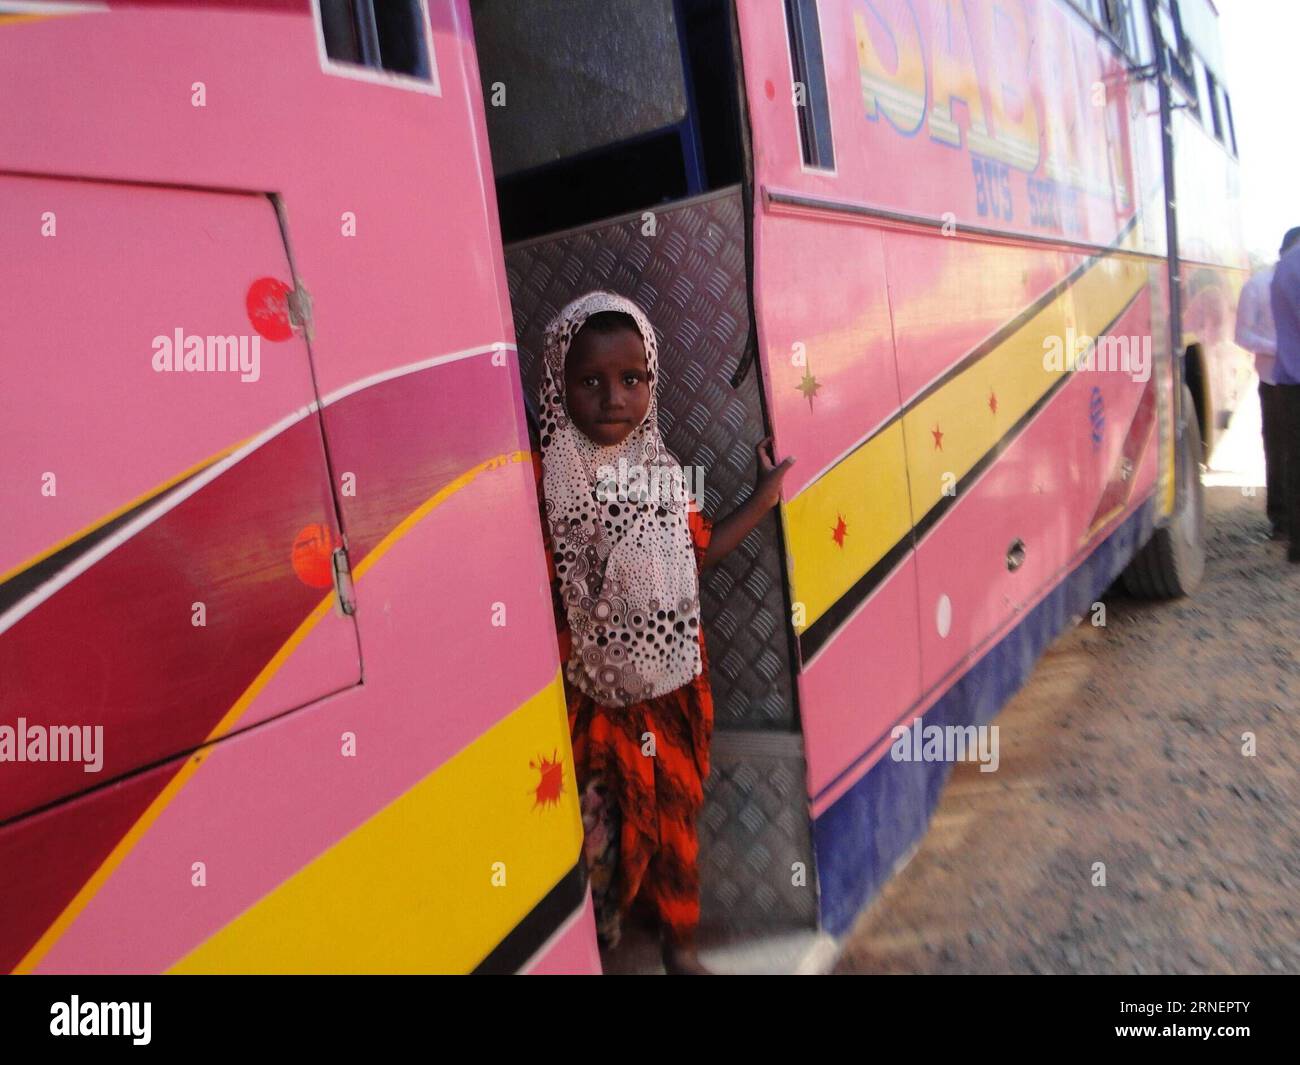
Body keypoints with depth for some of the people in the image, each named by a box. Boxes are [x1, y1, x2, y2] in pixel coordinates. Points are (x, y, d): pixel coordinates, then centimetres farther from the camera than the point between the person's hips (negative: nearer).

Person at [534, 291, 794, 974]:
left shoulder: (662, 468, 2)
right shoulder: (545, 480, -16)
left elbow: (693, 555, 11)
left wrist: (764, 498, 12)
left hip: (671, 679, 5)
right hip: (592, 688, -5)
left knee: (675, 810, 18)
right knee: (599, 821, 6)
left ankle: (679, 943, 41)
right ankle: (595, 945, 34)